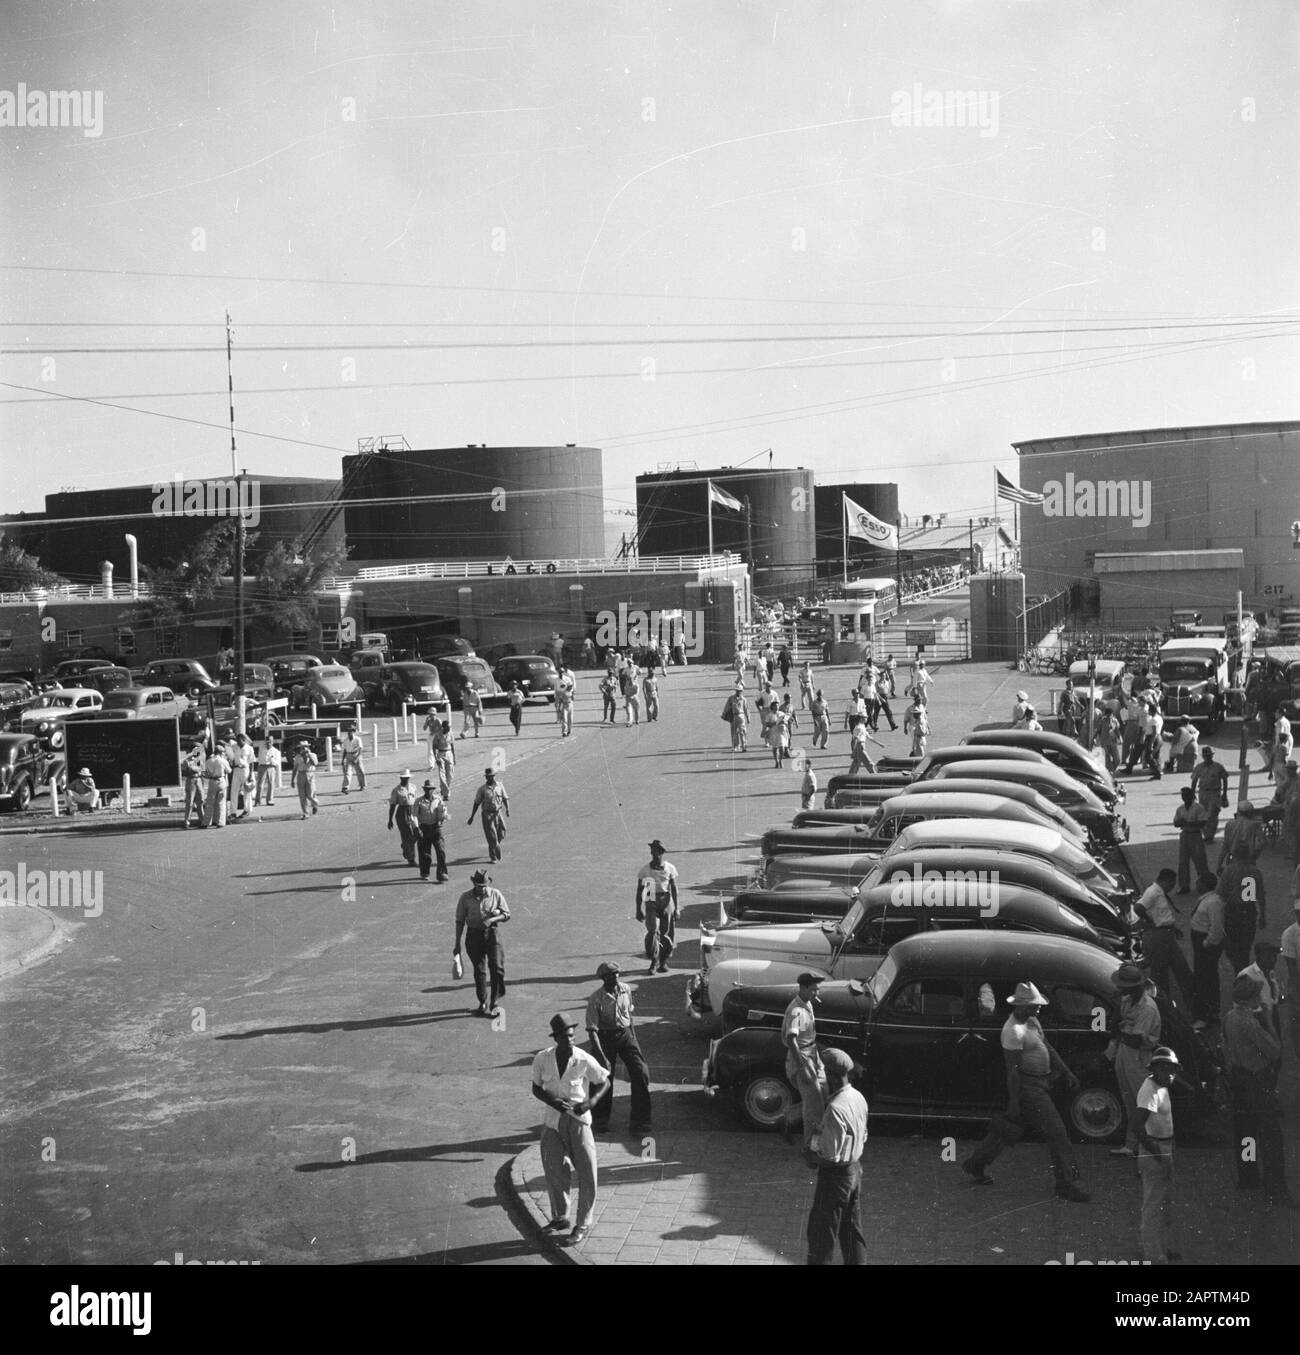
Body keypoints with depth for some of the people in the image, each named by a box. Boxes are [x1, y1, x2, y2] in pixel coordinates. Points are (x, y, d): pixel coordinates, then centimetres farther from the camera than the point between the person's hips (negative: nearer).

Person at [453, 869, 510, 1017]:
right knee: (479, 970, 3)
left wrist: (492, 919, -15)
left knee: (497, 967, -11)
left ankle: (494, 1001, 0)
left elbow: (507, 915, 4)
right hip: (473, 935, 0)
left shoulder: (496, 895, 0)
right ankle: (483, 1003, 15)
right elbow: (459, 921, 3)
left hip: (492, 934, 0)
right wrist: (457, 944, 2)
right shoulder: (465, 897, -2)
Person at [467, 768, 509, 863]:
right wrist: (471, 817, 2)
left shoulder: (500, 786, 6)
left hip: (498, 813, 3)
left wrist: (507, 809, -8)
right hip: (487, 814, -3)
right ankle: (493, 857, -1)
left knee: (501, 834, 6)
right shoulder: (482, 789, -2)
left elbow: (505, 798, 9)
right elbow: (476, 803, 2)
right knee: (491, 836, -8)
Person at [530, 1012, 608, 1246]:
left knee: (586, 1173, -1)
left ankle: (583, 1225, 13)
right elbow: (536, 1088, 5)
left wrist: (590, 1103, -15)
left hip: (578, 1119, -2)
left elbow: (604, 1082, 1)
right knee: (553, 1170, 10)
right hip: (553, 1121, 2)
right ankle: (559, 1217, 30)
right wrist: (552, 1101, -14)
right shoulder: (542, 1059, -7)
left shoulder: (584, 1060, -13)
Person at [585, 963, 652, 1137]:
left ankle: (638, 1121, 0)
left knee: (640, 1073, -9)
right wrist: (601, 1057, -24)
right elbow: (592, 1030, -19)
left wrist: (634, 1039, 14)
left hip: (625, 1033, 4)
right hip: (605, 1037, -4)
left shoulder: (626, 990, -4)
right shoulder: (596, 1000, -19)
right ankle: (599, 1121, 28)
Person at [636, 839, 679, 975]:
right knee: (653, 931, -14)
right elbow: (639, 891, 5)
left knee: (666, 932, 0)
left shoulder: (669, 868, 4)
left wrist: (676, 907, 6)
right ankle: (654, 963, -6)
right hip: (651, 903, -1)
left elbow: (674, 888, 9)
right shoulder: (644, 870, 1)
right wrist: (638, 909, 2)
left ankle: (663, 961, 16)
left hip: (666, 902, 1)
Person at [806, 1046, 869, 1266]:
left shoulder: (835, 1109, -29)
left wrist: (815, 1139, -9)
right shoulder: (858, 1097, -1)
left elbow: (831, 1153, -27)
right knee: (852, 1228, 21)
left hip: (836, 1175, -8)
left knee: (821, 1232, 7)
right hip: (855, 1169, 8)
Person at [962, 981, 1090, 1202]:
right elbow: (1012, 1069, -21)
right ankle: (1066, 1185, 2)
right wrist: (1014, 1104, -19)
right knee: (1056, 1133, -5)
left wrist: (1066, 1072, 14)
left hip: (1037, 1085, 10)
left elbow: (1047, 1048, 18)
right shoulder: (1014, 1032, -22)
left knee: (1009, 1129, 19)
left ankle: (976, 1164, 31)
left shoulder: (1031, 1020, 8)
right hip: (1027, 1088, -10)